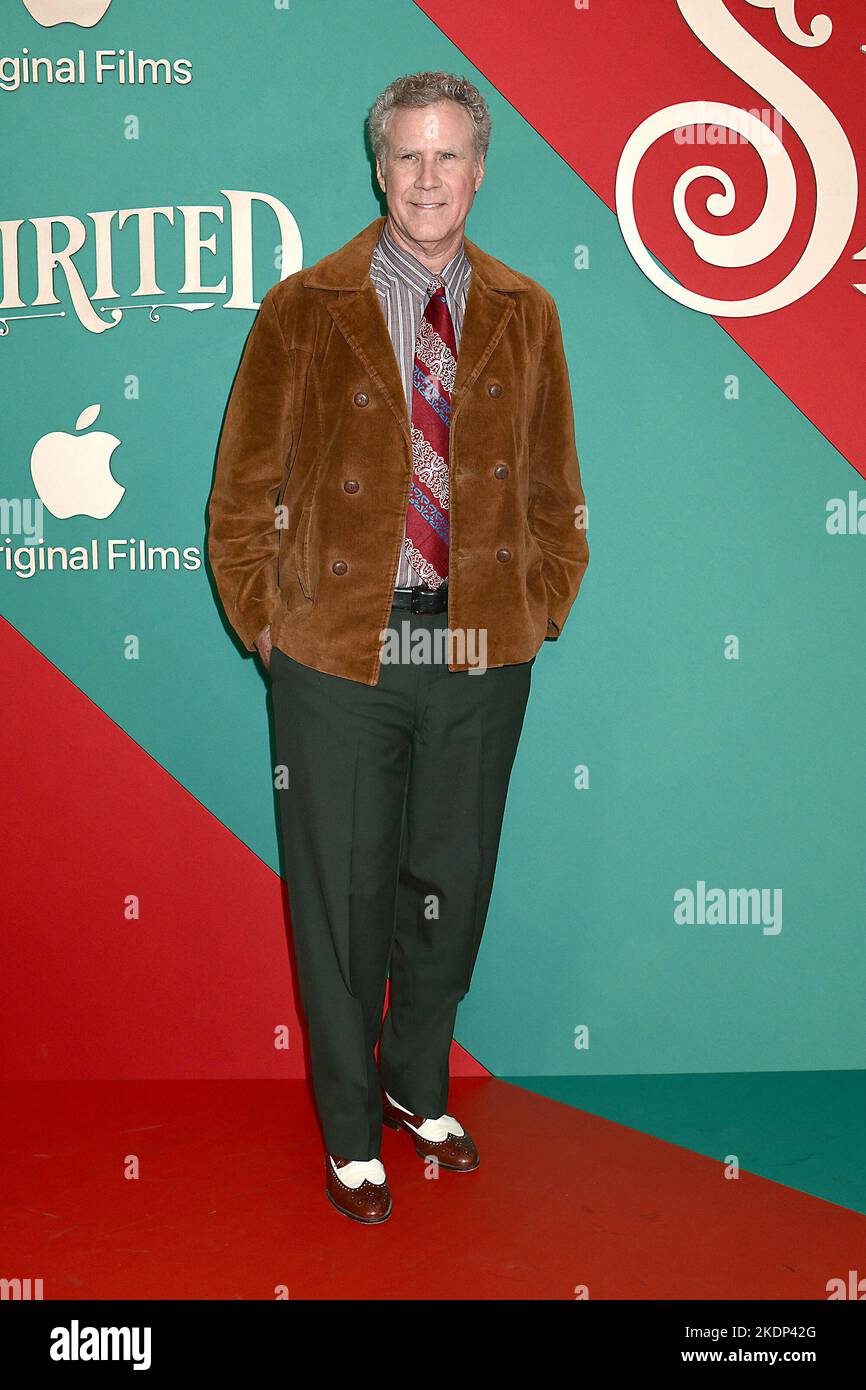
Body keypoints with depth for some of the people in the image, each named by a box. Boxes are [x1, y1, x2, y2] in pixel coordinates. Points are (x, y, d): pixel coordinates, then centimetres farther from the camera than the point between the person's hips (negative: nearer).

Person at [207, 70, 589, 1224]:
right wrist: (271, 626, -3)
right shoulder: (304, 311, -2)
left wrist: (540, 612, 5)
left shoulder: (525, 315, 6)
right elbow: (243, 497, 1)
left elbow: (555, 489, 12)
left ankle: (418, 1086, 38)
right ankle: (351, 1128, 27)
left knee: (451, 884, 14)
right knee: (342, 892, 7)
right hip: (340, 653, -2)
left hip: (482, 654, 3)